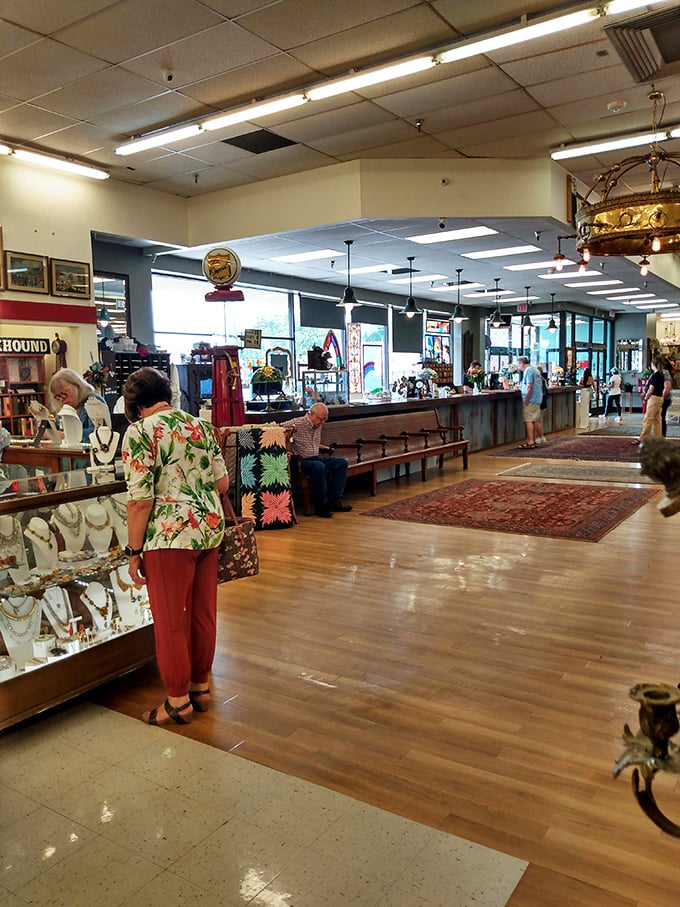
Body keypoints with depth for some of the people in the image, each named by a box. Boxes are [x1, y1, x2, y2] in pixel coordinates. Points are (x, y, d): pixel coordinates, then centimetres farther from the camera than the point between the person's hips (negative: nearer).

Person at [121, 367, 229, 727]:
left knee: (170, 621, 8)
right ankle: (201, 686, 33)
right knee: (204, 614, 17)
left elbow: (140, 500, -14)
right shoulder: (200, 424, 7)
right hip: (210, 531, 7)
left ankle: (178, 700, 22)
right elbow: (223, 484, 8)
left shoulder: (140, 432, -10)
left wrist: (134, 551, -6)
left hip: (171, 536, -6)